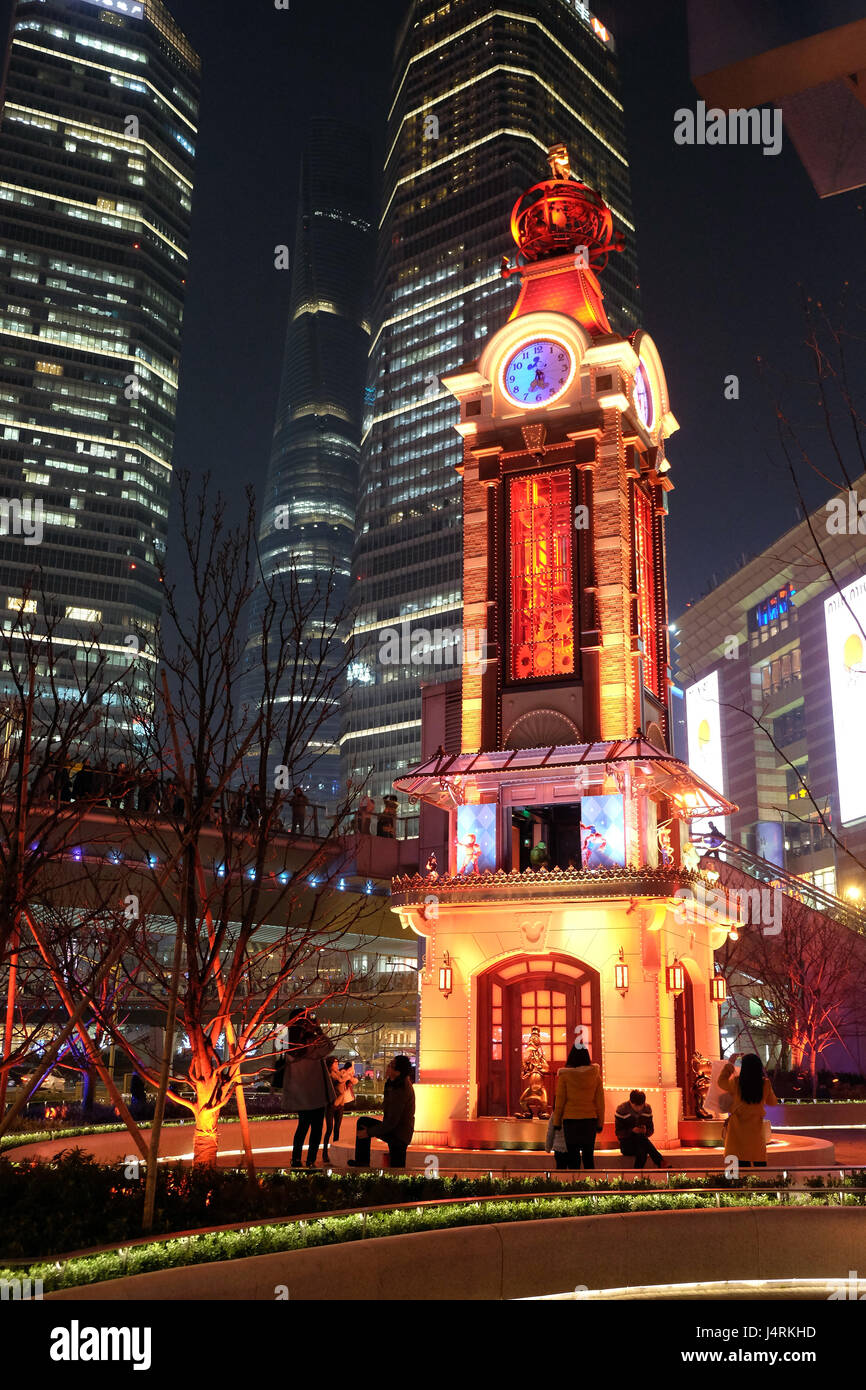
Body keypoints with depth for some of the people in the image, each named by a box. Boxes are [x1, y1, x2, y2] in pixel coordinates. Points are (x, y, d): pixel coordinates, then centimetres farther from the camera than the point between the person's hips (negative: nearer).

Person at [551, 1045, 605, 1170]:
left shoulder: (564, 1075, -7)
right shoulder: (595, 1075, -2)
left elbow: (560, 1101, -4)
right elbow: (600, 1102, 2)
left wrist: (556, 1122, 6)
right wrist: (600, 1123, 11)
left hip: (571, 1119, -2)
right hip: (590, 1119, 2)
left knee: (573, 1156, 5)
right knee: (588, 1156, 11)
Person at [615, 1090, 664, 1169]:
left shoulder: (647, 1109, 0)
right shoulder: (621, 1110, -11)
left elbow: (651, 1130, 6)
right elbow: (619, 1133, -10)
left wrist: (645, 1131, -20)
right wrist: (632, 1131, -28)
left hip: (642, 1140, 3)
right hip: (626, 1143, -3)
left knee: (642, 1152, -36)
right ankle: (661, 1164, -36)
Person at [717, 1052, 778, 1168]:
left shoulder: (736, 1082, -10)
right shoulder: (765, 1084, -6)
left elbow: (720, 1081, 11)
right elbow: (773, 1102, 12)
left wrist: (729, 1064, 19)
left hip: (738, 1129, -1)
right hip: (756, 1130, 1)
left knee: (742, 1163, 3)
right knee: (760, 1163, 9)